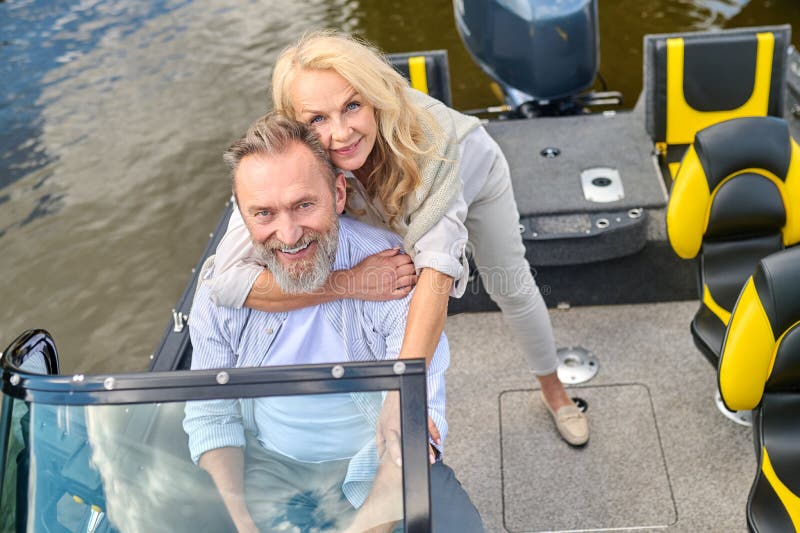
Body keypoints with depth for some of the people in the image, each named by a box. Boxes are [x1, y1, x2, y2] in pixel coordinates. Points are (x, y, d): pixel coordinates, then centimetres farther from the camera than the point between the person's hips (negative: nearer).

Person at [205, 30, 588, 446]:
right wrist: (351, 283, -57)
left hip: (469, 171, -1)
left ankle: (552, 386, 40)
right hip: (394, 203, 2)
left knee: (512, 288, 11)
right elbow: (227, 279, -48)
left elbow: (437, 268, -57)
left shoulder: (428, 135, -48)